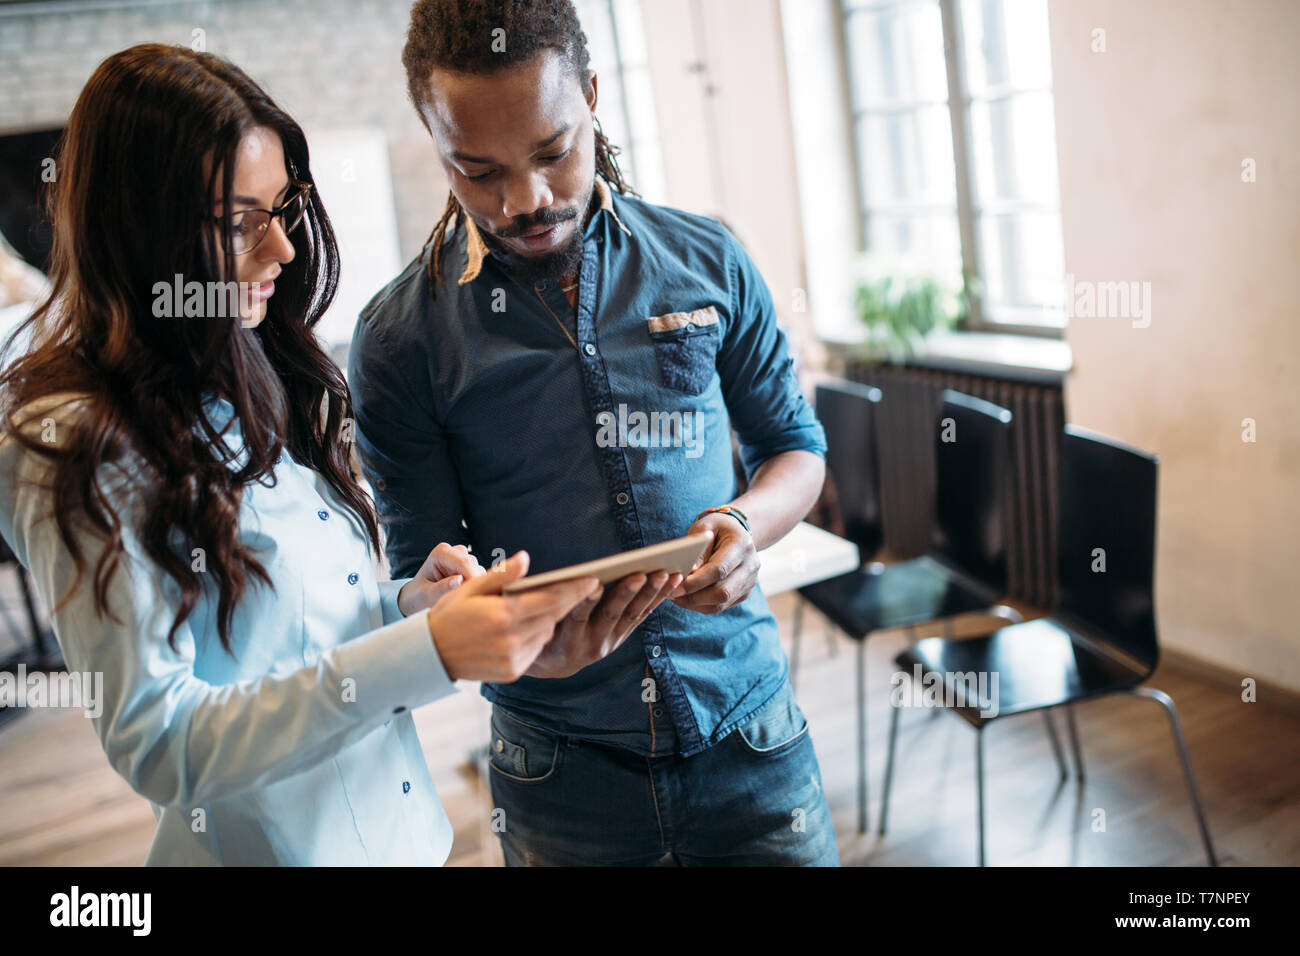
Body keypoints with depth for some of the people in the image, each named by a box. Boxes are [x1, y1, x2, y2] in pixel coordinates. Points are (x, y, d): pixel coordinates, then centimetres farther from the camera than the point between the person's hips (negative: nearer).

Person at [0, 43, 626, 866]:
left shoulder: (257, 381, 4)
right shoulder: (78, 449, -19)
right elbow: (156, 742, -22)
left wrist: (404, 604, -11)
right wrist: (425, 653, -31)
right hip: (269, 843, -7)